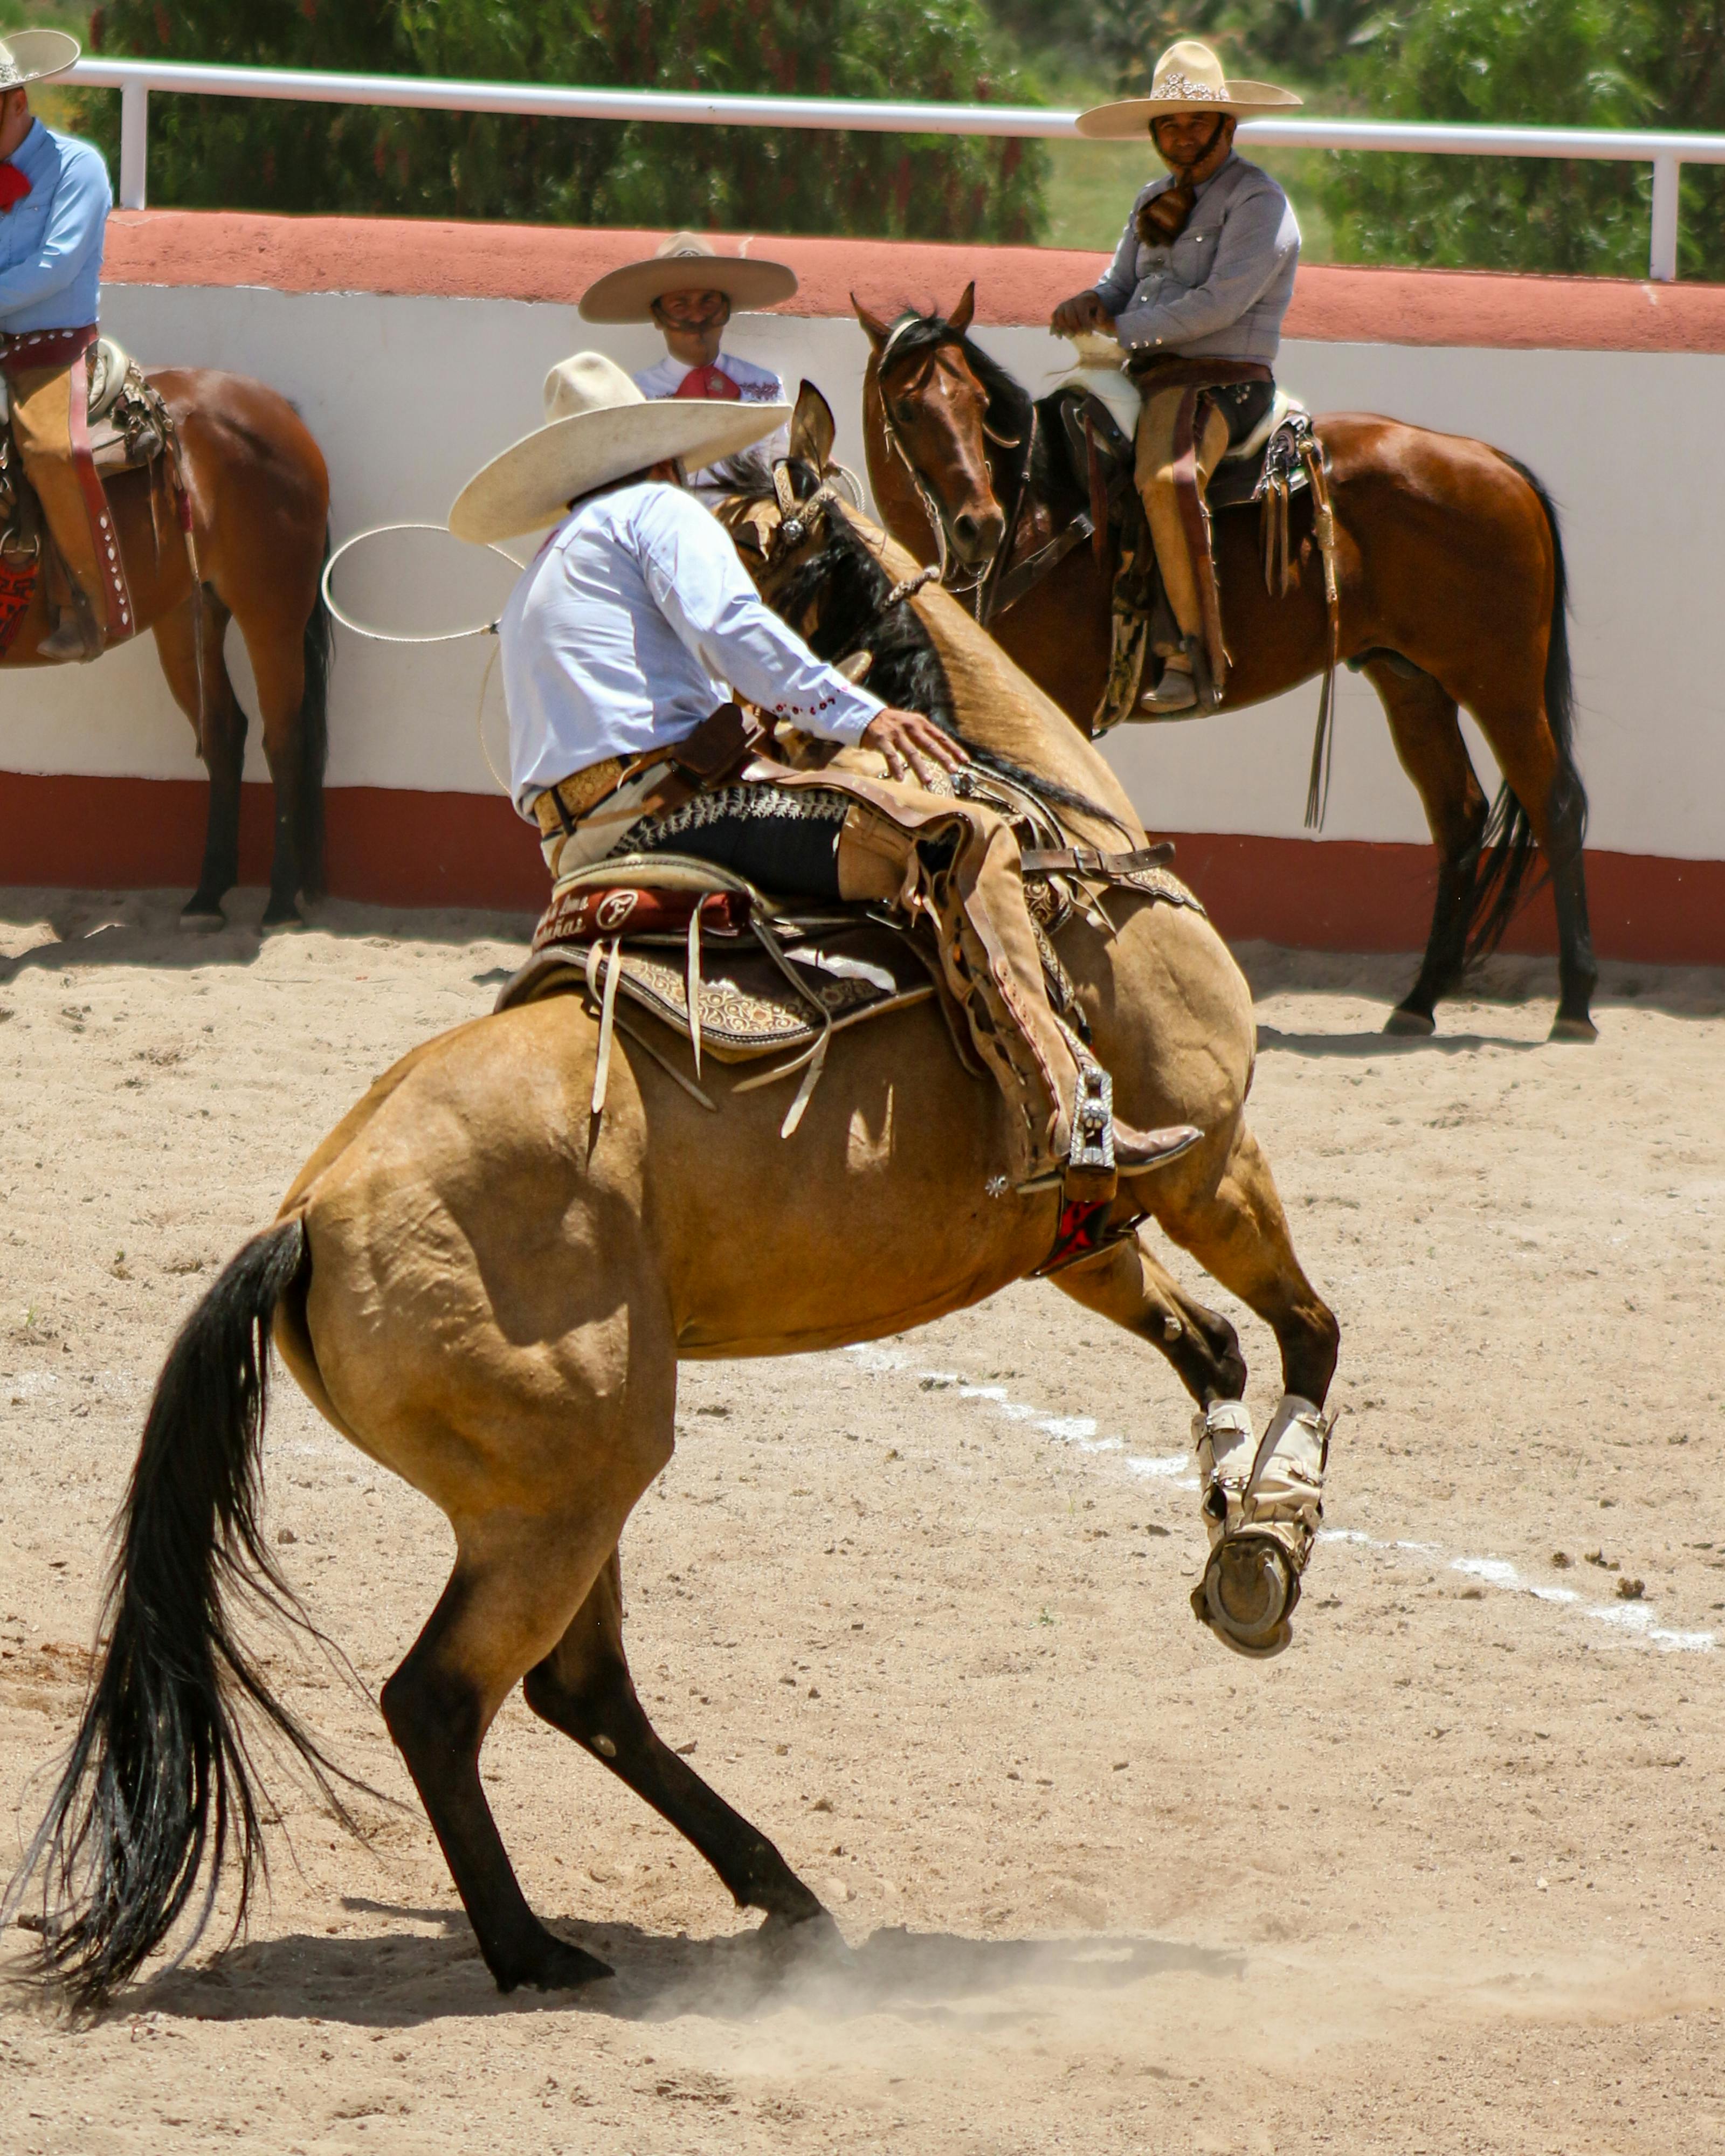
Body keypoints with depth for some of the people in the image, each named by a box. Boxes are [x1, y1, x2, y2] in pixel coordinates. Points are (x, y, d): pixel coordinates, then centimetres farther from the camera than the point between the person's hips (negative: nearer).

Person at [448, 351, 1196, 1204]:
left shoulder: (531, 589, 31)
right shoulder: (658, 511, 7)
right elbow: (725, 624, -13)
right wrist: (857, 714, -17)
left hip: (577, 848, 9)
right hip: (671, 804, -9)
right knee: (961, 837, -16)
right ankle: (1062, 1120, -30)